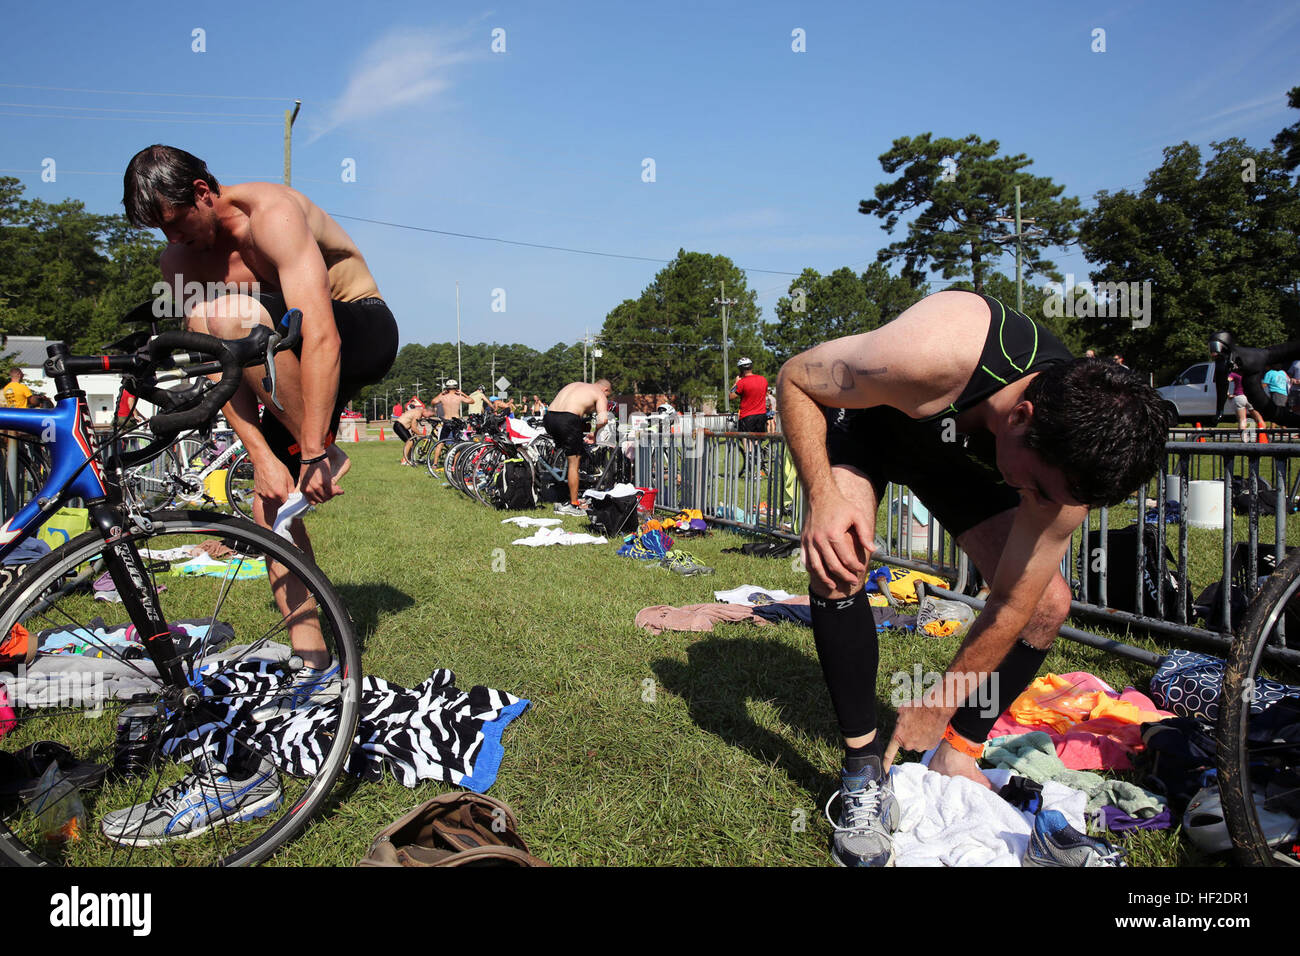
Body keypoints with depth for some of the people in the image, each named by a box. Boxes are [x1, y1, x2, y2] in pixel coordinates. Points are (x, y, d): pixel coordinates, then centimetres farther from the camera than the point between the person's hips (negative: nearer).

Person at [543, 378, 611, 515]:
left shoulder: (575, 385, 30)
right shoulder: (600, 394, 10)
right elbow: (603, 418, -9)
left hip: (549, 417, 7)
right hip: (568, 420, -7)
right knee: (574, 462, 4)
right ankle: (573, 505, 8)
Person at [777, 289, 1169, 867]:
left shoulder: (1071, 458, -29)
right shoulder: (936, 354, -45)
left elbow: (1013, 604, -18)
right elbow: (795, 378, -28)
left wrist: (937, 706, -11)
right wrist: (823, 494, -43)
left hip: (960, 450, 4)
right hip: (865, 416, -3)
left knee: (1048, 604, -9)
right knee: (838, 560, -32)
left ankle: (957, 752, 12)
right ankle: (863, 761, -14)